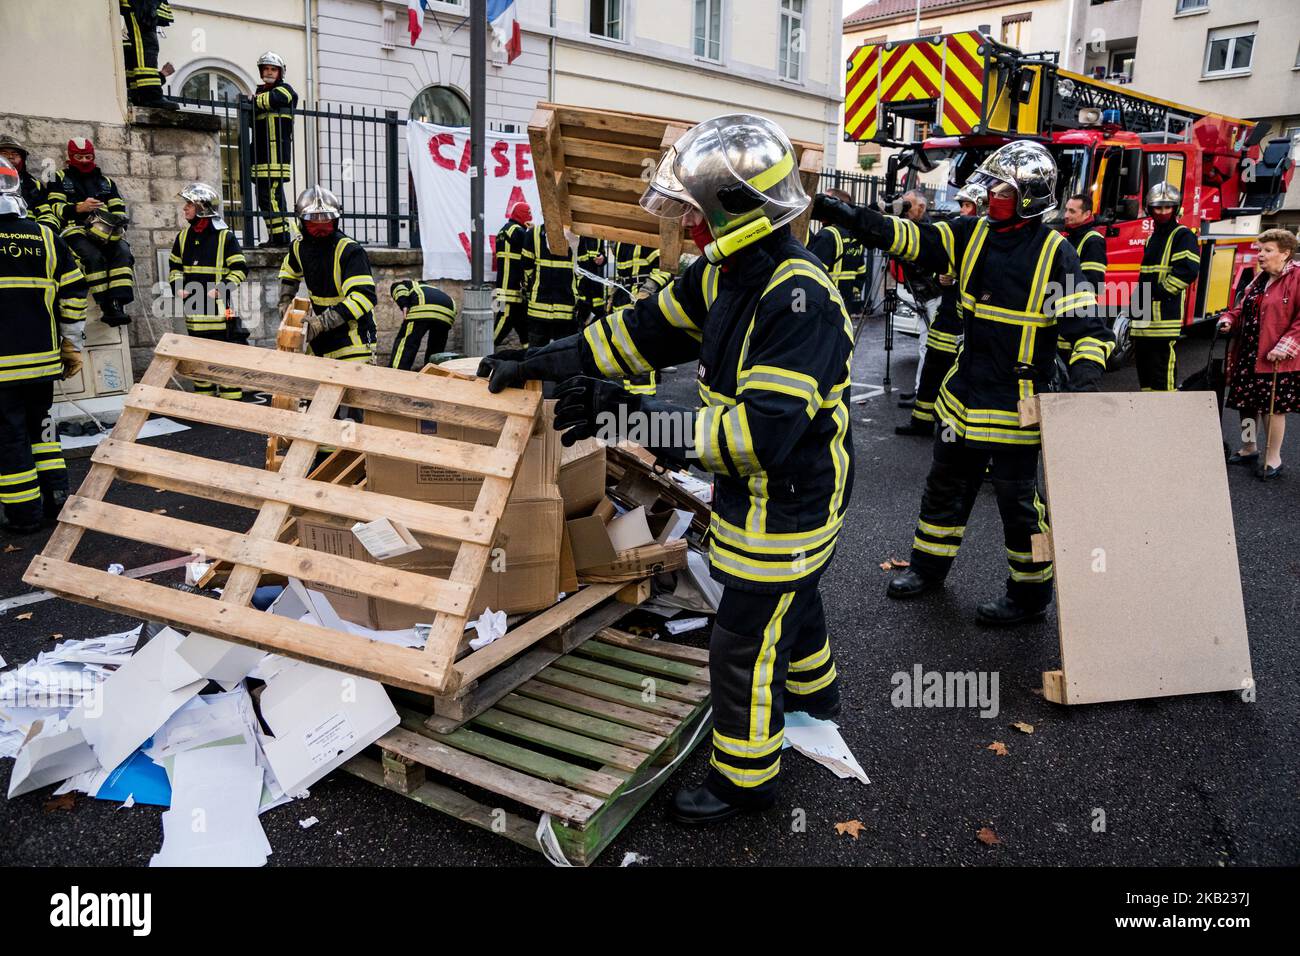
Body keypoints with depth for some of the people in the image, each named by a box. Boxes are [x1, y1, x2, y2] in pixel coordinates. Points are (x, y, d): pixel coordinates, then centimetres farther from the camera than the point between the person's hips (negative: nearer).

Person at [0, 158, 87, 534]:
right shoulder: (46, 237, 4)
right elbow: (74, 295, 7)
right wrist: (72, 345, 16)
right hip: (42, 358, 4)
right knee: (40, 424, 19)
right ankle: (57, 497, 22)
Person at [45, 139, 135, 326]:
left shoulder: (106, 182, 27)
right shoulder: (60, 179, 16)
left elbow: (119, 210, 19)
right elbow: (55, 207, 3)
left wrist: (116, 226, -4)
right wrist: (79, 208, -16)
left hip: (104, 232, 3)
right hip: (75, 230, -3)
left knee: (122, 252, -30)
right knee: (94, 256, -34)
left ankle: (119, 302, -39)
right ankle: (107, 307, -35)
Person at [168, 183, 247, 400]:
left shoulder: (224, 236, -8)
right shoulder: (183, 237, 10)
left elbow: (240, 269, -7)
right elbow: (175, 267, 20)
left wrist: (221, 288, -17)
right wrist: (178, 287, 3)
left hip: (221, 308, -6)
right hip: (194, 310, 6)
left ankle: (231, 399, 5)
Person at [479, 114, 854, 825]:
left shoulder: (798, 298, -31)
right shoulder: (723, 272, 0)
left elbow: (763, 430, -37)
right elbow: (646, 330, 7)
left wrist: (637, 416, -38)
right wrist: (544, 361, 1)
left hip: (788, 502, -9)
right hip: (754, 493, 10)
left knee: (744, 647, 5)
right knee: (789, 601, 31)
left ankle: (745, 776, 27)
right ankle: (813, 693, 58)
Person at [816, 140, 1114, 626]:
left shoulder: (1054, 253, -13)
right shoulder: (973, 234, 3)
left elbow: (1088, 327, -15)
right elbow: (912, 239, -3)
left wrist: (1084, 380, -30)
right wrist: (852, 217, -13)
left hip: (1017, 401, -6)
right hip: (965, 393, 6)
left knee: (1018, 500, 4)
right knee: (946, 483, 18)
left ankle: (1030, 593, 22)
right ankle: (929, 566, 37)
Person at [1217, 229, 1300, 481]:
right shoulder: (1260, 279, 13)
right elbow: (1244, 307, 24)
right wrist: (1229, 318, 5)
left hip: (1275, 359, -8)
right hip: (1247, 354, 8)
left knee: (1272, 407, 1)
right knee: (1246, 401, 15)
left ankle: (1273, 459, 13)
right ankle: (1249, 448, 33)